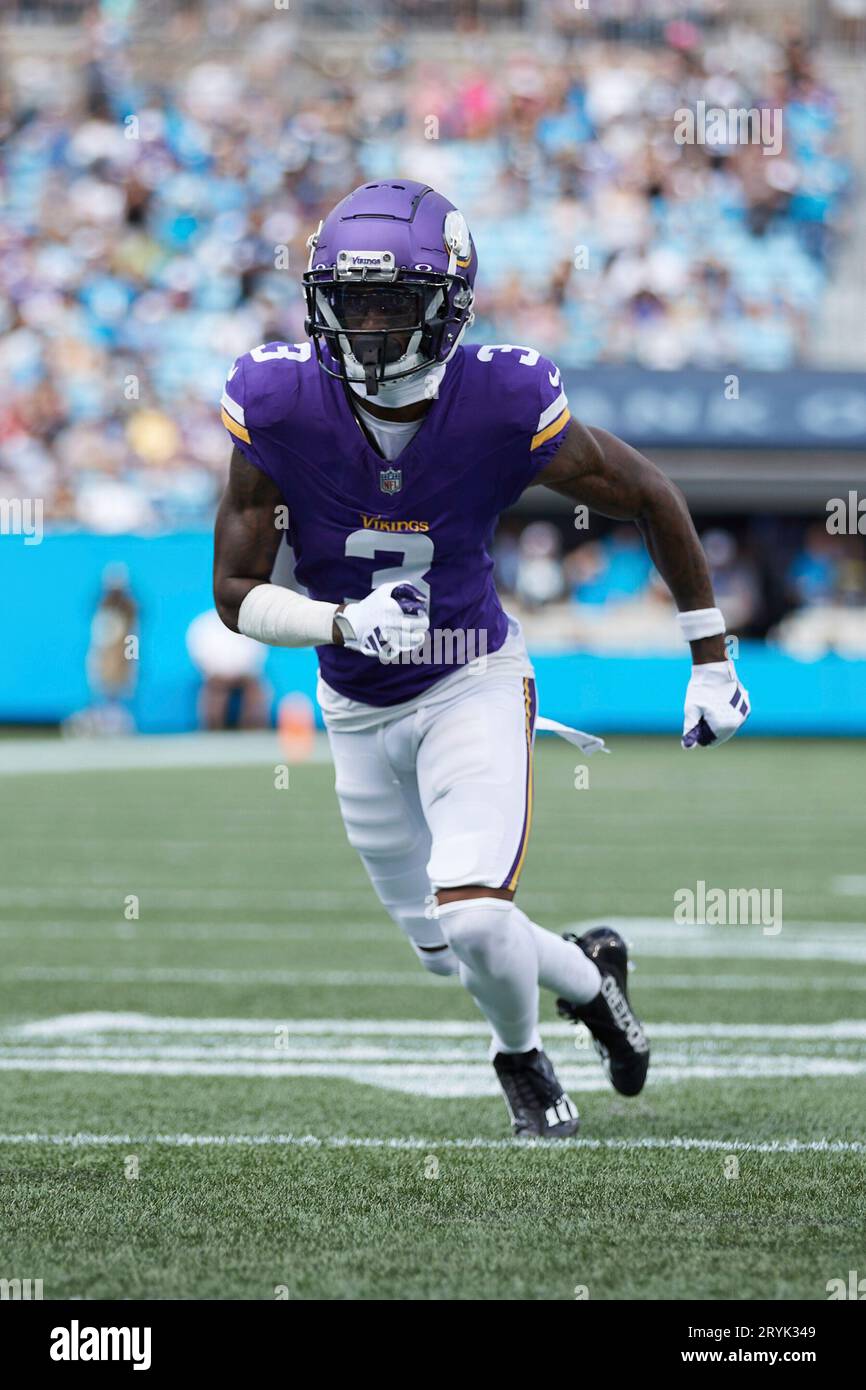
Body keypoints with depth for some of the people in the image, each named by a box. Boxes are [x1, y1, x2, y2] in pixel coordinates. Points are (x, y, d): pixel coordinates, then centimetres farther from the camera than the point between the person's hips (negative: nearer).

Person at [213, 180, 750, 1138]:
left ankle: (522, 1058, 12)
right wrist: (346, 623, -32)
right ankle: (589, 977, 44)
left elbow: (651, 500, -8)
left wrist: (712, 662, -2)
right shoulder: (279, 409, -21)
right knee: (444, 946, 12)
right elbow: (236, 593, -13)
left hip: (474, 686, -3)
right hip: (358, 712, 3)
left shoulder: (503, 406, -24)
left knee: (472, 916, -21)